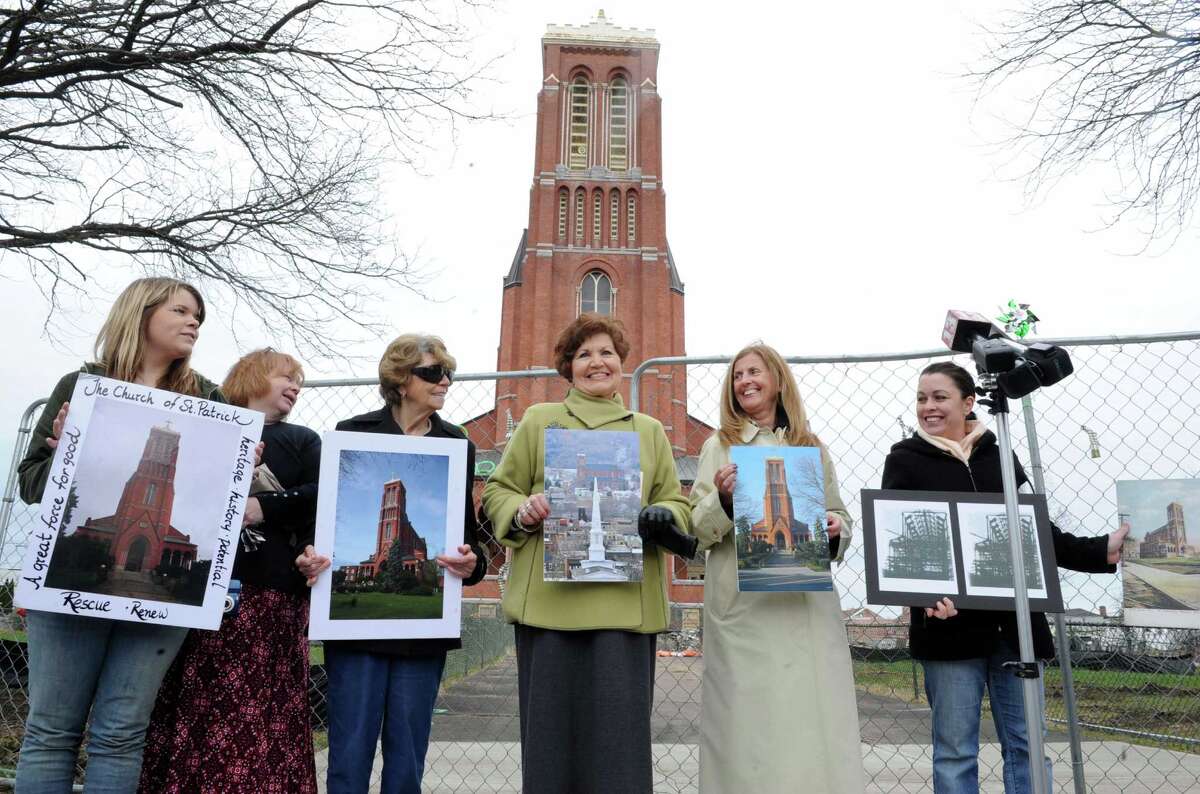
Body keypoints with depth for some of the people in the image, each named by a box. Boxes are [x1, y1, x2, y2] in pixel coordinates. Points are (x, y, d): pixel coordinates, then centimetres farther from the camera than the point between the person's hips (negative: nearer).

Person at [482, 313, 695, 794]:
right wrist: (523, 511, -11)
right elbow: (497, 492, 10)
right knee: (550, 725, 4)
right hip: (550, 600, 0)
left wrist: (663, 517, -7)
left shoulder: (649, 430, 17)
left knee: (621, 730, 1)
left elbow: (675, 502, 16)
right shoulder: (538, 420, 13)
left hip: (625, 604, 1)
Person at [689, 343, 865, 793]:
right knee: (749, 721, 0)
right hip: (741, 605, -1)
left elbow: (840, 517, 16)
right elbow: (698, 530, 4)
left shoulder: (811, 448, 13)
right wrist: (723, 499, -15)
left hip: (807, 603, 2)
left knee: (815, 720, 0)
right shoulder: (719, 447, 9)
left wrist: (835, 530, -6)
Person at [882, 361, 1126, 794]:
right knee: (955, 751, 4)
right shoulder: (905, 460, 1)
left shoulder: (1000, 456, 12)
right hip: (950, 623, -3)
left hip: (1015, 621, 4)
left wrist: (1101, 551, -1)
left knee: (1027, 745, 9)